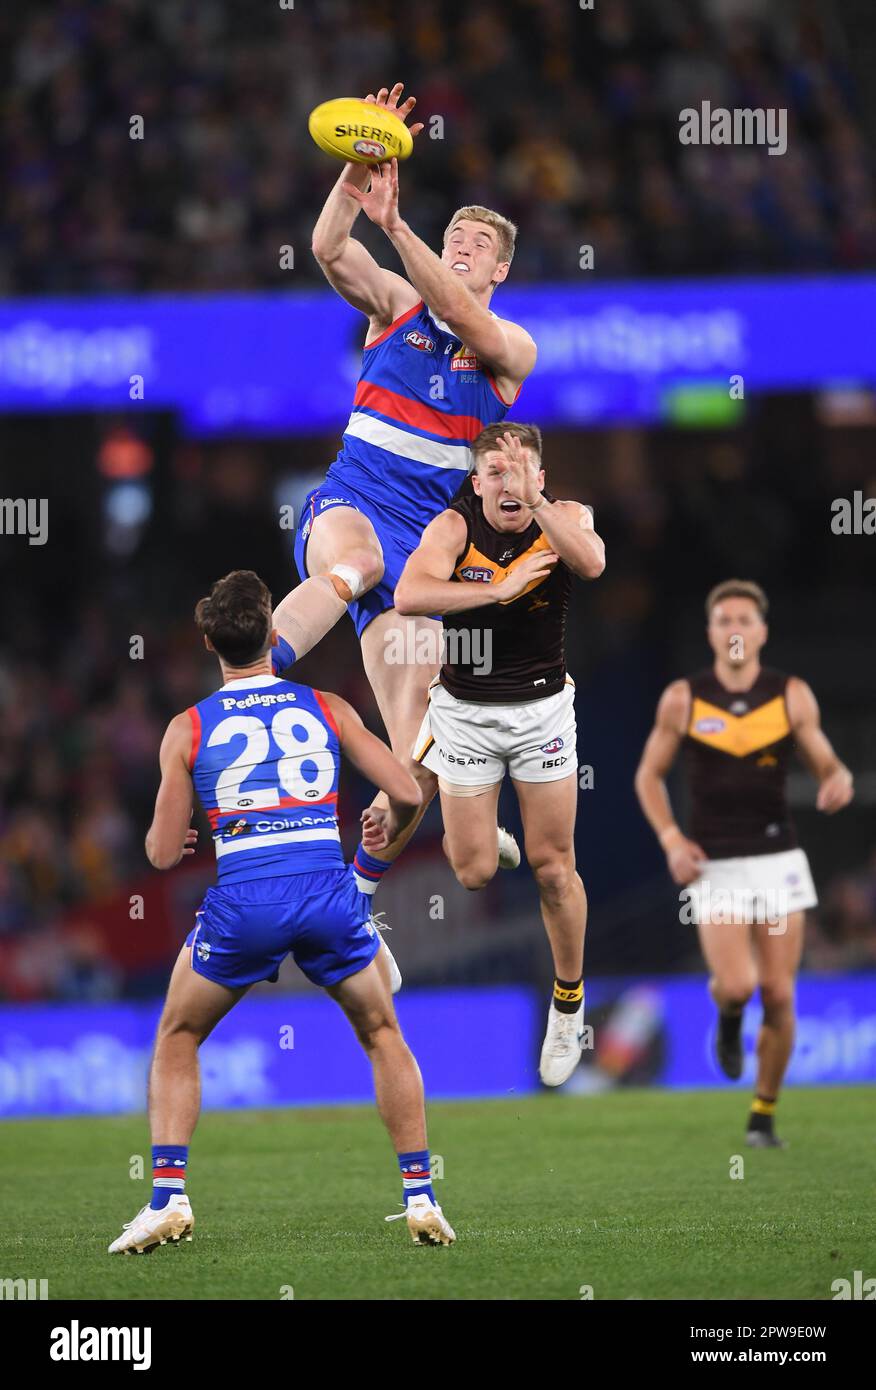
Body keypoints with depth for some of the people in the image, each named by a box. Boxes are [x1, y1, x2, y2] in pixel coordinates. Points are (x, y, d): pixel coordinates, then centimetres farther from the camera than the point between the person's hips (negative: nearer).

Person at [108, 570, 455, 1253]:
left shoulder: (188, 729, 6)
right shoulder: (327, 708, 9)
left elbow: (163, 853, 5)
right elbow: (407, 793, 3)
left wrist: (163, 838, 29)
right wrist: (385, 839, 25)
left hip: (243, 901, -1)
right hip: (329, 890, 1)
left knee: (177, 1040, 21)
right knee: (383, 1035, 23)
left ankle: (169, 1198, 6)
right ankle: (421, 1198, 15)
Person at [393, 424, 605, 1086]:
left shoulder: (565, 517, -9)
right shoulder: (455, 526, -13)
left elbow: (592, 563, -31)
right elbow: (410, 594, -28)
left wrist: (534, 498, -40)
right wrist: (497, 588, -34)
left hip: (543, 709, 1)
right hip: (465, 709, 0)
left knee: (553, 866, 4)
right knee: (474, 872, -1)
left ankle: (569, 1001, 22)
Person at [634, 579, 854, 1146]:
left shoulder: (792, 695, 0)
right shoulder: (683, 700, -2)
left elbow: (827, 764, 6)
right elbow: (650, 774, 9)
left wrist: (838, 781, -19)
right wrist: (671, 839, -6)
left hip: (779, 859, 1)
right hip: (715, 866, -1)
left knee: (778, 995, -1)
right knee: (736, 985, -18)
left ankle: (765, 1113, 16)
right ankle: (729, 1016, 21)